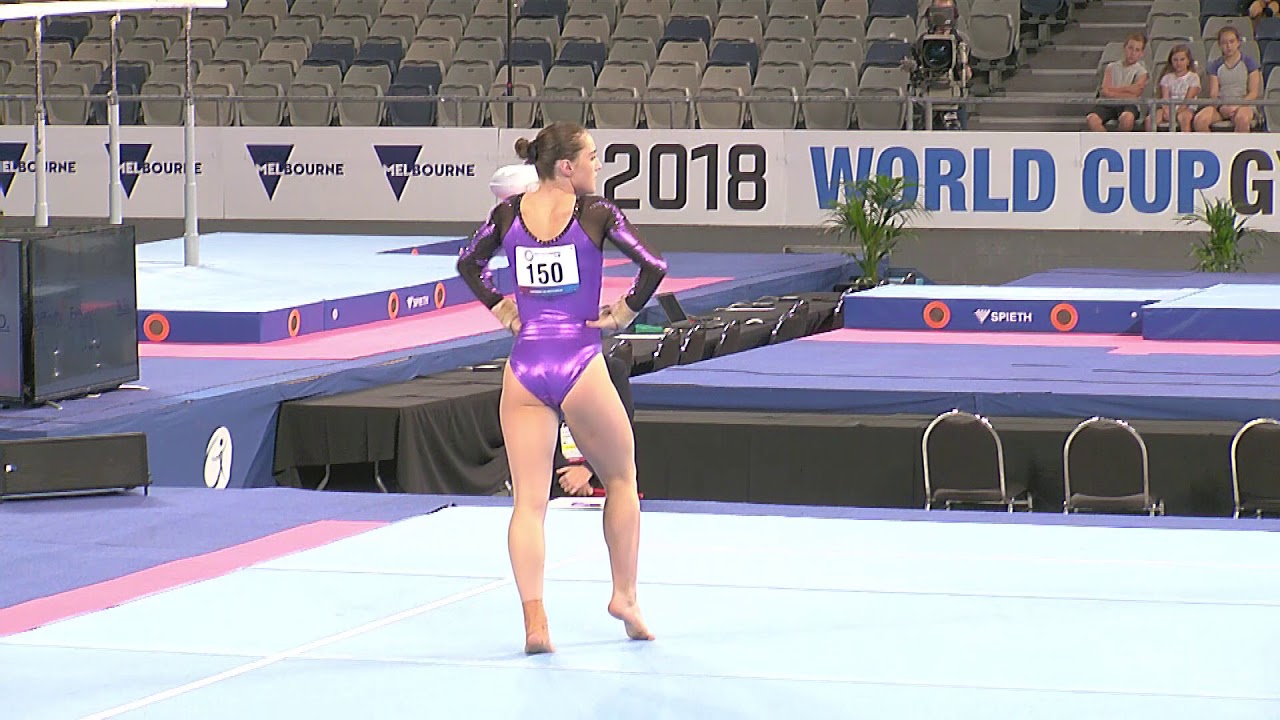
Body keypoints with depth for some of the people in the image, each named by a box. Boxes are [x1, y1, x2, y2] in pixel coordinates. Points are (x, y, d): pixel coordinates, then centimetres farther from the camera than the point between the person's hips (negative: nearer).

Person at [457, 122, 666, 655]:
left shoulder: (509, 213, 5)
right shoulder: (596, 214, -6)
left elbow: (468, 262, 20)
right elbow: (653, 266, -13)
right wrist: (626, 311, 0)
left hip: (524, 366, 3)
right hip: (580, 364, -3)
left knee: (528, 500, 1)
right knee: (621, 479, 20)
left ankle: (534, 620, -11)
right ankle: (625, 596, 24)